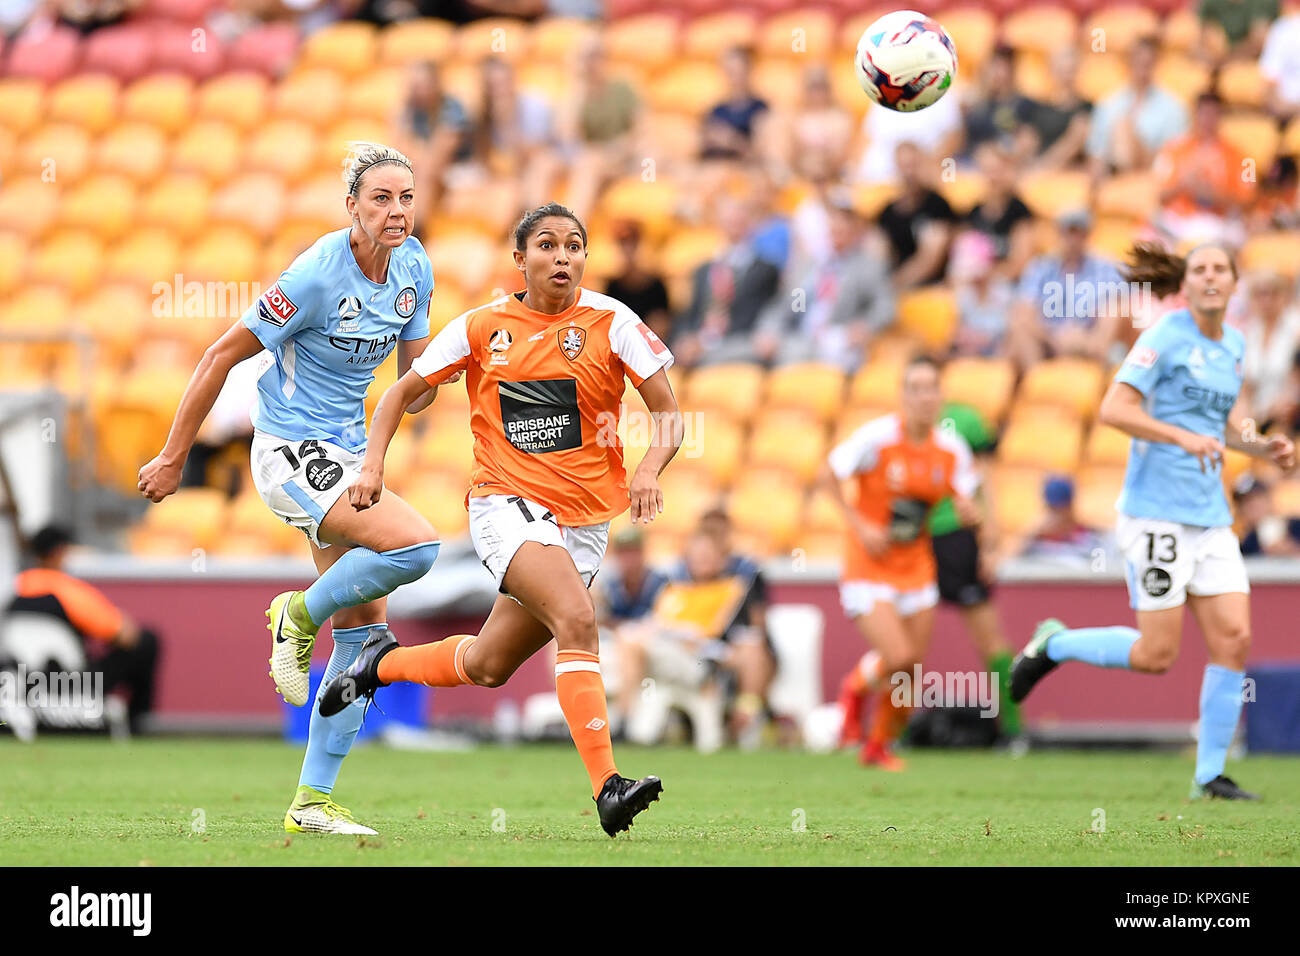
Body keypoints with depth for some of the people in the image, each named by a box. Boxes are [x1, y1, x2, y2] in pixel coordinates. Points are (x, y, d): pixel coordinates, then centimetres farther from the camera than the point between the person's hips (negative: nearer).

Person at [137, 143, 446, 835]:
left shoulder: (414, 270, 1)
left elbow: (413, 375, 14)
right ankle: (301, 615, 0)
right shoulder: (316, 275, -20)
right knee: (415, 545, -27)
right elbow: (223, 356, -12)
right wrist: (172, 459, -8)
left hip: (347, 457, 8)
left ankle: (313, 801, 10)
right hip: (291, 454, -8)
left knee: (364, 623, 4)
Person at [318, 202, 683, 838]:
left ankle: (381, 664, 39)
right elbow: (402, 392, 12)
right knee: (577, 618, -29)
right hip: (506, 505, -3)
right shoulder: (482, 328, 0)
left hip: (583, 521, 3)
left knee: (487, 666, 8)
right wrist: (373, 463, -3)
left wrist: (648, 471, -22)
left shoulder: (610, 322, -3)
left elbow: (668, 413, -3)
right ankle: (606, 789, -34)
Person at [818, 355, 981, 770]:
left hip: (916, 568, 5)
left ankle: (878, 746, 31)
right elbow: (827, 475, -7)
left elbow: (963, 502, 8)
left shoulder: (952, 449, -2)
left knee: (912, 674, 6)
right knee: (898, 658, -19)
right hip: (869, 568, -5)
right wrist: (859, 525, -13)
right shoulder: (877, 437, -16)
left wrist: (966, 510, -17)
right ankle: (855, 688, 16)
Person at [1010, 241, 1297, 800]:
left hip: (1210, 517, 7)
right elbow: (1113, 409, -16)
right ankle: (1054, 644, 18)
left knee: (1234, 639, -3)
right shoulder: (1167, 336, -10)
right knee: (1157, 655, -7)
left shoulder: (1234, 345, 13)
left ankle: (1210, 775, 5)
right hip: (1156, 511, -7)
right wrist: (1183, 437, -25)